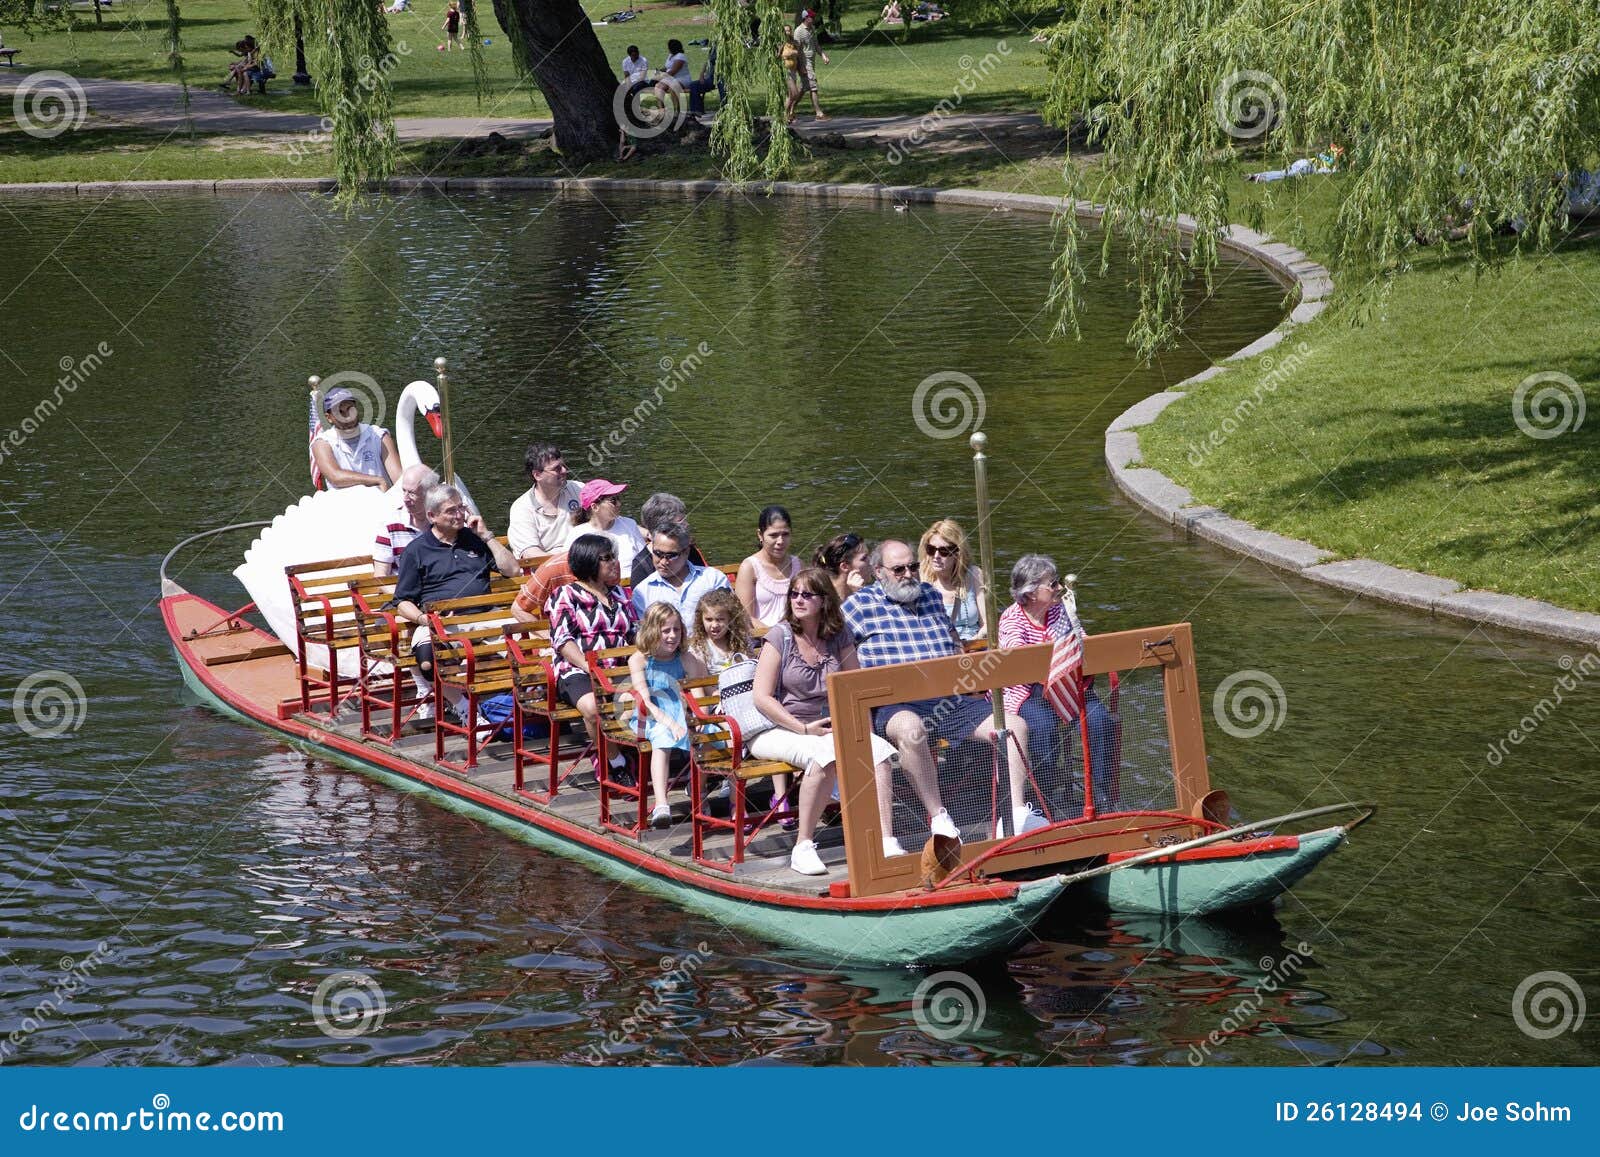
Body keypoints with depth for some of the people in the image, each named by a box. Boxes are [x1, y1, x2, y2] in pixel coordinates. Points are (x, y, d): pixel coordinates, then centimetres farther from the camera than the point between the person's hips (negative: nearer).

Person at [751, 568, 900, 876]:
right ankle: (803, 847, -29)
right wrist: (805, 729, -15)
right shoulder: (780, 637, -5)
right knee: (825, 753, -36)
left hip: (826, 729, 5)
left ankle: (884, 841, -21)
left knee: (879, 750, -22)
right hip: (777, 732, -5)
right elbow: (762, 698, -9)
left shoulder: (838, 637, 8)